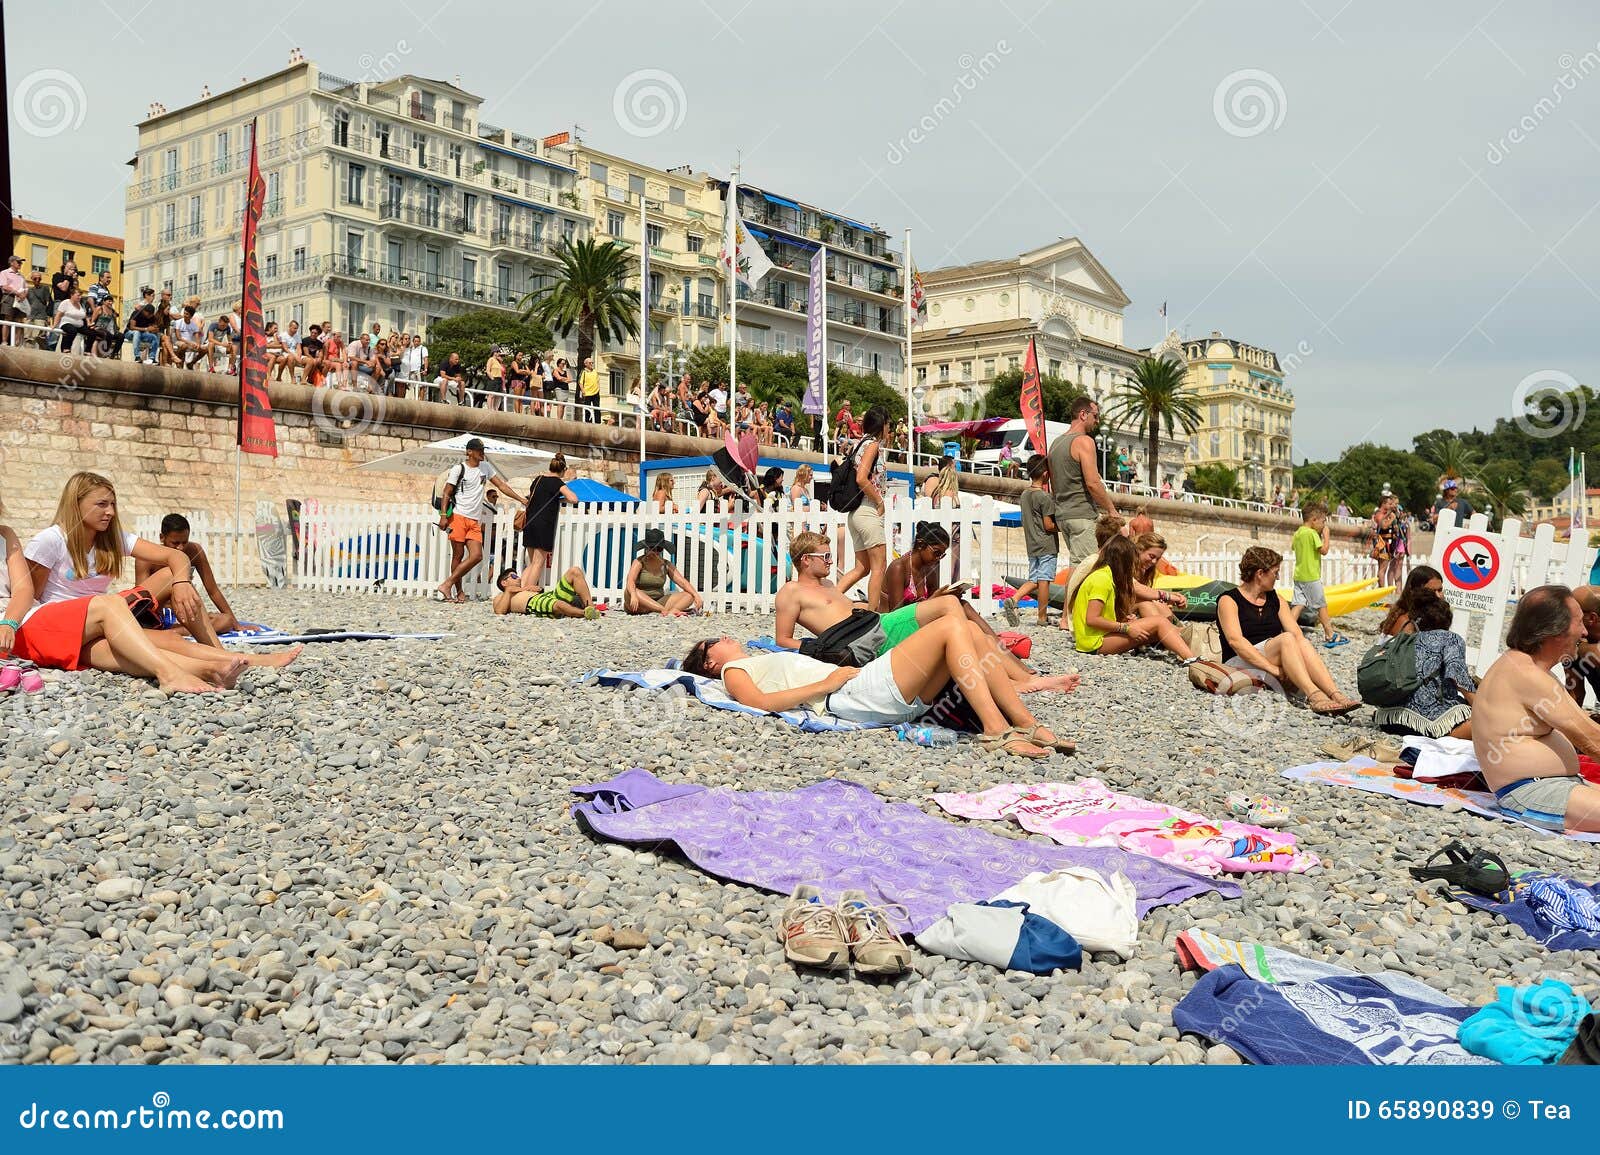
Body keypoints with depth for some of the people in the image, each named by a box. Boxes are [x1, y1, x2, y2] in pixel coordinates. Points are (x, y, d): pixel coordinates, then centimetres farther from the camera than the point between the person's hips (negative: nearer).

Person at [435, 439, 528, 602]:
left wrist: (522, 501, 12)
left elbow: (501, 485, 18)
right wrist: (443, 515, -13)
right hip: (458, 516, -5)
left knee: (477, 556, -9)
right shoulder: (458, 469, -2)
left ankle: (447, 584, -5)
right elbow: (446, 494, -2)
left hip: (475, 521, 5)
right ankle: (459, 592, 3)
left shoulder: (486, 467, 15)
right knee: (458, 555, -4)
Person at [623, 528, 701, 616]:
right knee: (629, 591, -37)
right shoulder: (639, 562, -7)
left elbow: (683, 582, -1)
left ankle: (671, 611, -41)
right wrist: (633, 595, -45)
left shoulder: (666, 565, 6)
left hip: (658, 602, 4)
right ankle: (666, 611, -45)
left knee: (689, 595, -12)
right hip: (641, 606, -4)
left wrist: (696, 595, -19)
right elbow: (630, 581, -24)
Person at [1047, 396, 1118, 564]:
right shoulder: (1084, 441, -10)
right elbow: (1093, 483, -17)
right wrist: (1112, 510, -8)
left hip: (1062, 515, 9)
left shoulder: (1056, 443, 18)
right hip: (1082, 514, -9)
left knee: (1075, 565, 11)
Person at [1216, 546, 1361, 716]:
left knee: (1303, 643, -26)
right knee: (1286, 639, -30)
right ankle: (1313, 695, -48)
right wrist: (1272, 668, -28)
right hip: (1241, 663, -5)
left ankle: (1336, 695, -43)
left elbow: (1298, 635, 7)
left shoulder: (1276, 599, 18)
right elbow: (1235, 640, -18)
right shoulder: (1229, 600, -3)